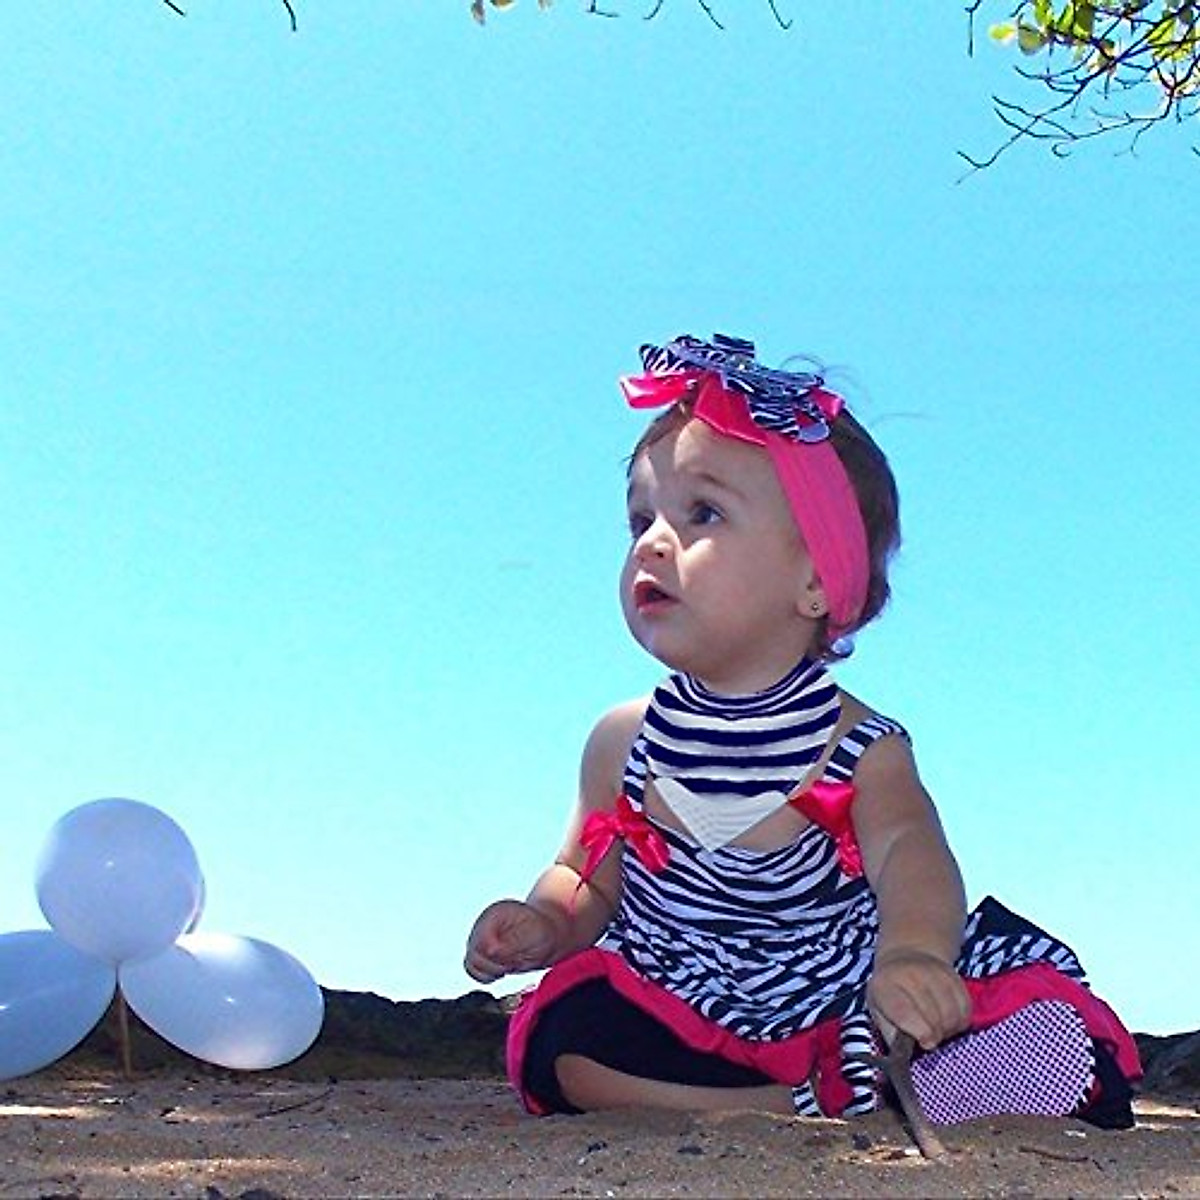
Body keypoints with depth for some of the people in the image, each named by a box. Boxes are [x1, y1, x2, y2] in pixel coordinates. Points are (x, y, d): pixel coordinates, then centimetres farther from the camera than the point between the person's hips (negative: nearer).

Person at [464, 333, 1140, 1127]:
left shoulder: (861, 750, -11)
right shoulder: (622, 743, -1)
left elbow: (908, 853, -30)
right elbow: (590, 881, 11)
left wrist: (912, 951, -53)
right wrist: (545, 925, -13)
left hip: (842, 1017, -2)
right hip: (675, 1026, 3)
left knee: (1055, 1037, -19)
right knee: (568, 1047, -30)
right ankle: (816, 1109, -23)